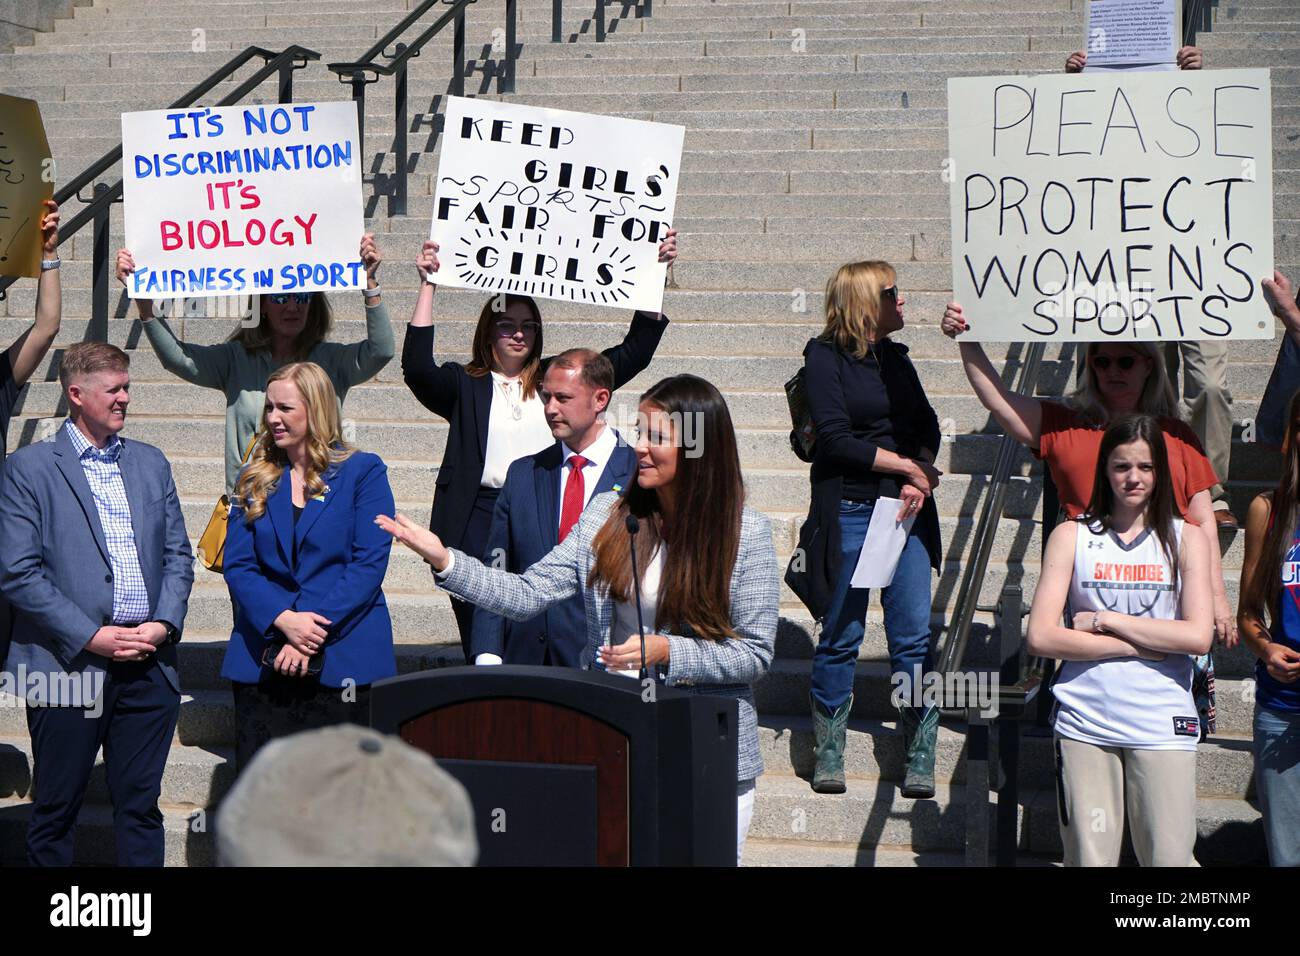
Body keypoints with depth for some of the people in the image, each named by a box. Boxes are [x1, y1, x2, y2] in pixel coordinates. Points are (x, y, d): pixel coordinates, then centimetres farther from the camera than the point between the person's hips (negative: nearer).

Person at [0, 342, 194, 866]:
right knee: (55, 810, 6)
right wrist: (90, 636, -13)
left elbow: (178, 556, 13)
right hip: (69, 666, -4)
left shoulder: (151, 463, 14)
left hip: (148, 665, 4)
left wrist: (163, 623, -4)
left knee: (140, 807, 9)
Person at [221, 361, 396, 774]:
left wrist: (314, 632, -14)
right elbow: (237, 565, 4)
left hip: (343, 659, -3)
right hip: (263, 660, 3)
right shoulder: (254, 480, 13)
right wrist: (283, 620, -14)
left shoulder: (363, 472, 2)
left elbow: (369, 563, -6)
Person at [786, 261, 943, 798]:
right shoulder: (825, 358, -2)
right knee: (841, 638, 1)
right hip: (849, 511, -4)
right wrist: (907, 466, -7)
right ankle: (828, 756, 14)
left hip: (907, 511, 5)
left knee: (914, 637, -2)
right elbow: (836, 439, -10)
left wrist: (919, 479, -6)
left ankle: (920, 762, 4)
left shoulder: (897, 359, 17)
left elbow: (928, 426, 12)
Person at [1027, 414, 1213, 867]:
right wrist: (1148, 643, -8)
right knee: (1088, 858, 1)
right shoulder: (1072, 536, 6)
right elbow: (1041, 637, -5)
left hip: (1162, 726, 0)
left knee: (1169, 857, -3)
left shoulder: (1185, 540, 7)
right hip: (1084, 724, 0)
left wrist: (1105, 620, -8)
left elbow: (1198, 636, -6)